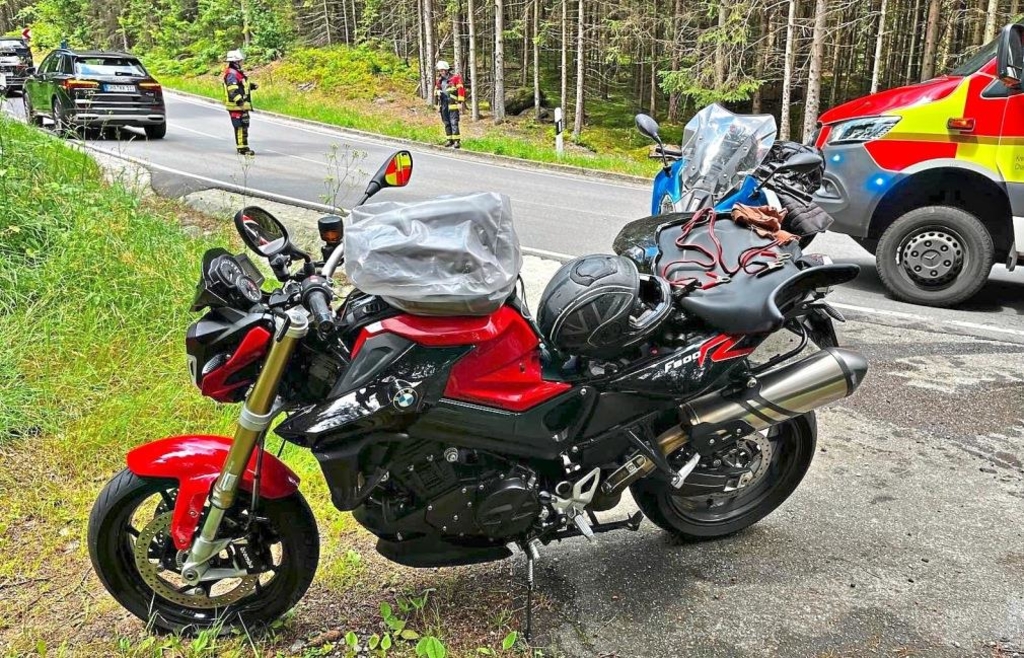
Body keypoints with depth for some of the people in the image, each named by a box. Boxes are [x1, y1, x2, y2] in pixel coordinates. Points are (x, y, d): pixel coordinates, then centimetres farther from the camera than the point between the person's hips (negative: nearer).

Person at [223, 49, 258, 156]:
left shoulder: (238, 72, 17)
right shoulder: (232, 74, -16)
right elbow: (232, 89, -27)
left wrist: (250, 85, 16)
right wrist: (238, 99, -35)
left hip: (242, 105, 11)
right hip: (236, 106, -11)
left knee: (244, 126, 15)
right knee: (240, 126, -9)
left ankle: (244, 147, 23)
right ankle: (242, 148, -7)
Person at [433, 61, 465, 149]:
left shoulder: (455, 77, -3)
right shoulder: (438, 80, 14)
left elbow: (461, 89, -8)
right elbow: (435, 91, 23)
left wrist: (461, 101, -13)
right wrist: (436, 102, 16)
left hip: (452, 104, -6)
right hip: (443, 104, 6)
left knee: (454, 122, -11)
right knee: (446, 123, 10)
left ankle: (457, 140, -11)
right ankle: (450, 140, 17)